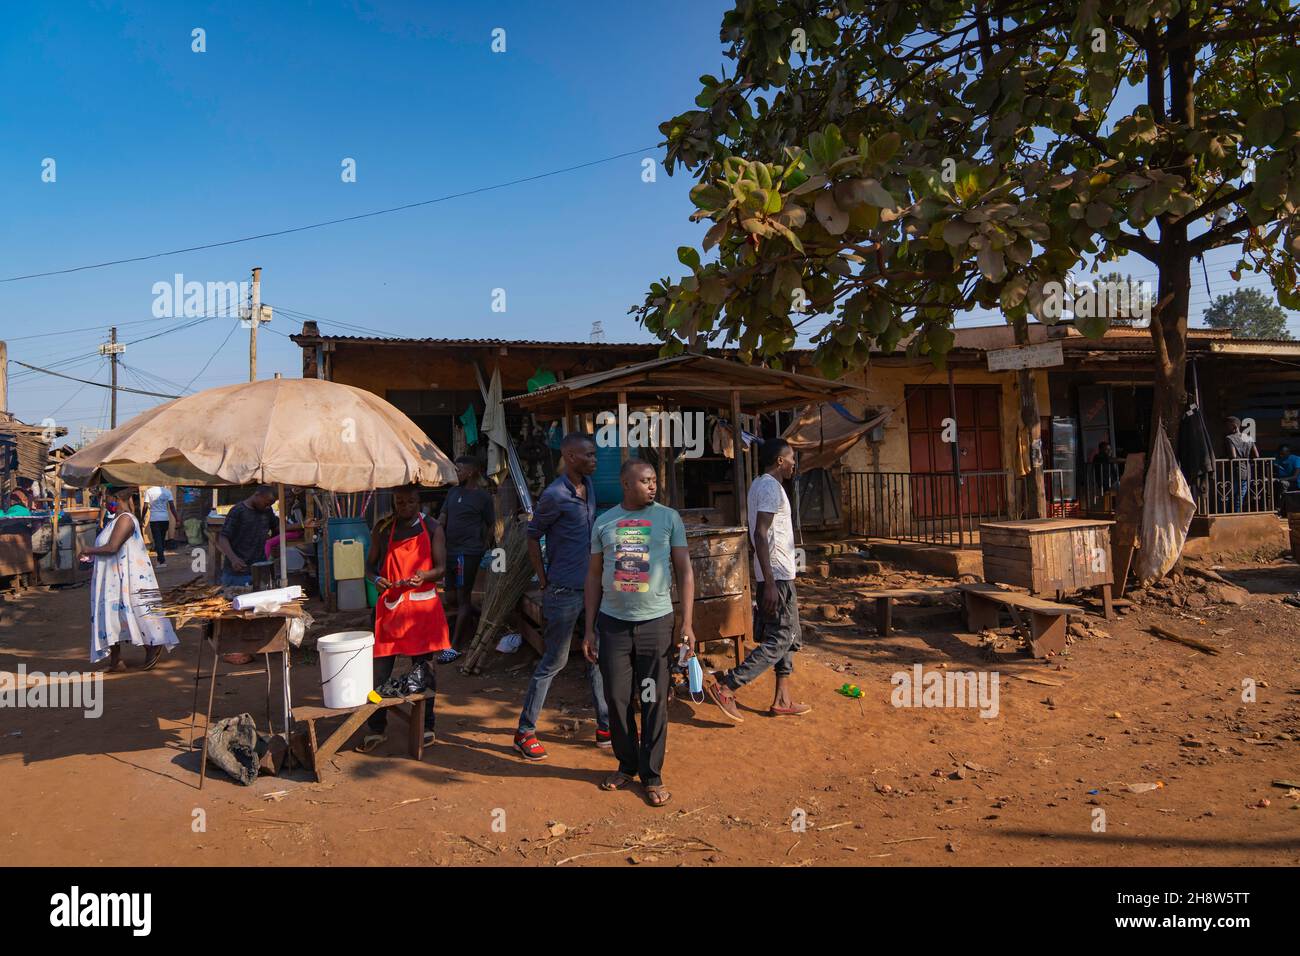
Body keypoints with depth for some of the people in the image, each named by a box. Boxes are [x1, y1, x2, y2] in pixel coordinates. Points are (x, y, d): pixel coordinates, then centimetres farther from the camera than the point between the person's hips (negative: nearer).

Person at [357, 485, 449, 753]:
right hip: (390, 604, 1)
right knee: (380, 668, 0)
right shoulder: (382, 528, 5)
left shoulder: (432, 528, 2)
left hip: (423, 604, -1)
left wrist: (424, 576, -22)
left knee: (423, 668, 6)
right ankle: (376, 729, 13)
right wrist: (376, 579, -14)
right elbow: (370, 563, 9)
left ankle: (426, 727, 18)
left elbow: (440, 567, 0)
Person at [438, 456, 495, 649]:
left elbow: (491, 526, 0)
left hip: (468, 553, -7)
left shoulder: (483, 496, -5)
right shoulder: (453, 492, 12)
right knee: (453, 596, 15)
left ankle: (454, 645, -2)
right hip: (450, 552, 7)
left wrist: (483, 549, -3)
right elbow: (442, 519, 9)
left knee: (462, 599, -3)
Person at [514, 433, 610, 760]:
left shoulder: (589, 486, 7)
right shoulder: (554, 495, -16)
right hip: (565, 592, -7)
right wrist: (544, 582, -7)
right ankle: (525, 732, 13)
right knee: (554, 661, 0)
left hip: (592, 587, 8)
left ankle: (605, 727, 24)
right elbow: (533, 536, -7)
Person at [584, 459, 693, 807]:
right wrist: (589, 629, 7)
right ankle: (627, 765, 28)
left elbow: (684, 571, 1)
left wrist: (688, 623, -5)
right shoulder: (604, 522, 5)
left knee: (654, 702, 4)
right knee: (617, 699, 8)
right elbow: (594, 576, 9)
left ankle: (652, 775, 18)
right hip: (613, 622, 2)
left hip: (655, 621, -2)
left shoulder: (668, 518, 0)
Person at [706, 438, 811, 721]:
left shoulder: (760, 485, 15)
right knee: (780, 640, -7)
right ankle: (725, 685, -8)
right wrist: (769, 583, -27)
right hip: (778, 575, -10)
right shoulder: (771, 487, -16)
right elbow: (760, 534, -24)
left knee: (790, 635, 15)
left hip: (776, 573, 10)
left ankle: (782, 700, 19)